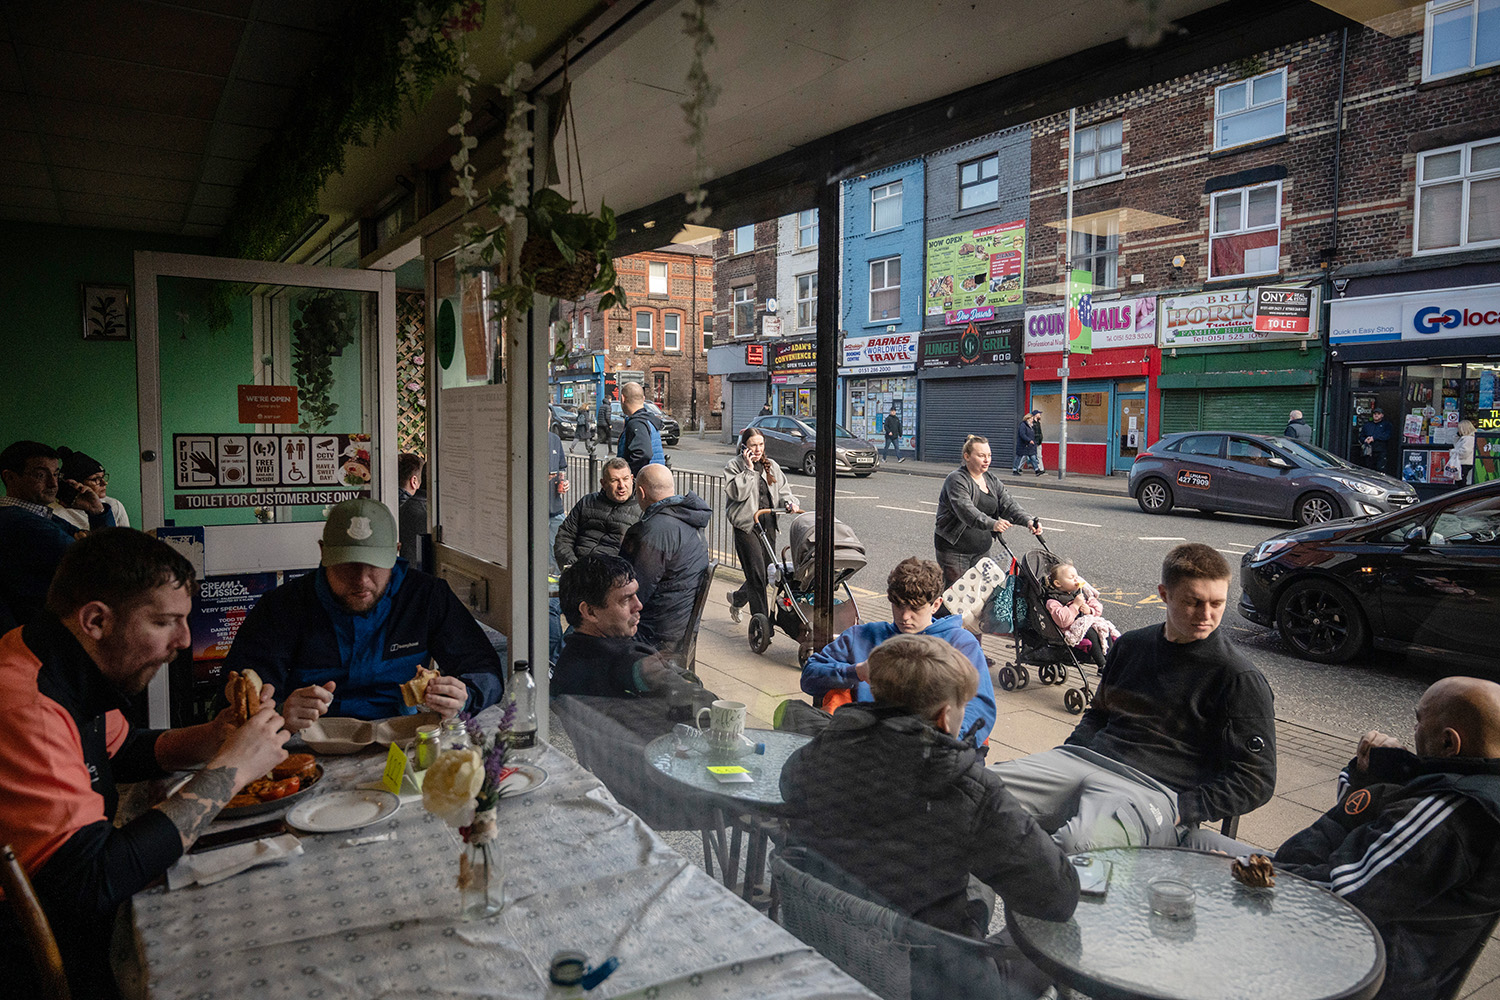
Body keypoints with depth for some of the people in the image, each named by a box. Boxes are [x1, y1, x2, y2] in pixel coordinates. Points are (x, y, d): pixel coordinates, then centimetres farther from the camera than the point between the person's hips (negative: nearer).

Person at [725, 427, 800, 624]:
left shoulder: (772, 466, 14)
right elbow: (737, 493, -15)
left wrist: (790, 503, -8)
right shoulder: (734, 466, -2)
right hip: (746, 526, -6)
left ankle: (737, 599, 40)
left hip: (769, 525, 6)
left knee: (765, 572, 12)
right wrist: (749, 469, -16)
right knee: (757, 574, -10)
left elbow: (783, 491, 12)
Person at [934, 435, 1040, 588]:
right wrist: (992, 524, -46)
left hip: (982, 549, 7)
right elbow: (966, 510, -30)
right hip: (954, 550, -7)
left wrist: (1028, 520, -19)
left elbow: (1008, 505, 1)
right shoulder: (956, 480, -15)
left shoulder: (992, 480, 10)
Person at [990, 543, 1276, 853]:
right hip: (1085, 759, 6)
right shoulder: (1131, 645, 19)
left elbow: (1256, 780, -1)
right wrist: (1059, 761, 13)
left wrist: (1179, 811, -13)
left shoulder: (1240, 679, 2)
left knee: (1077, 844, -40)